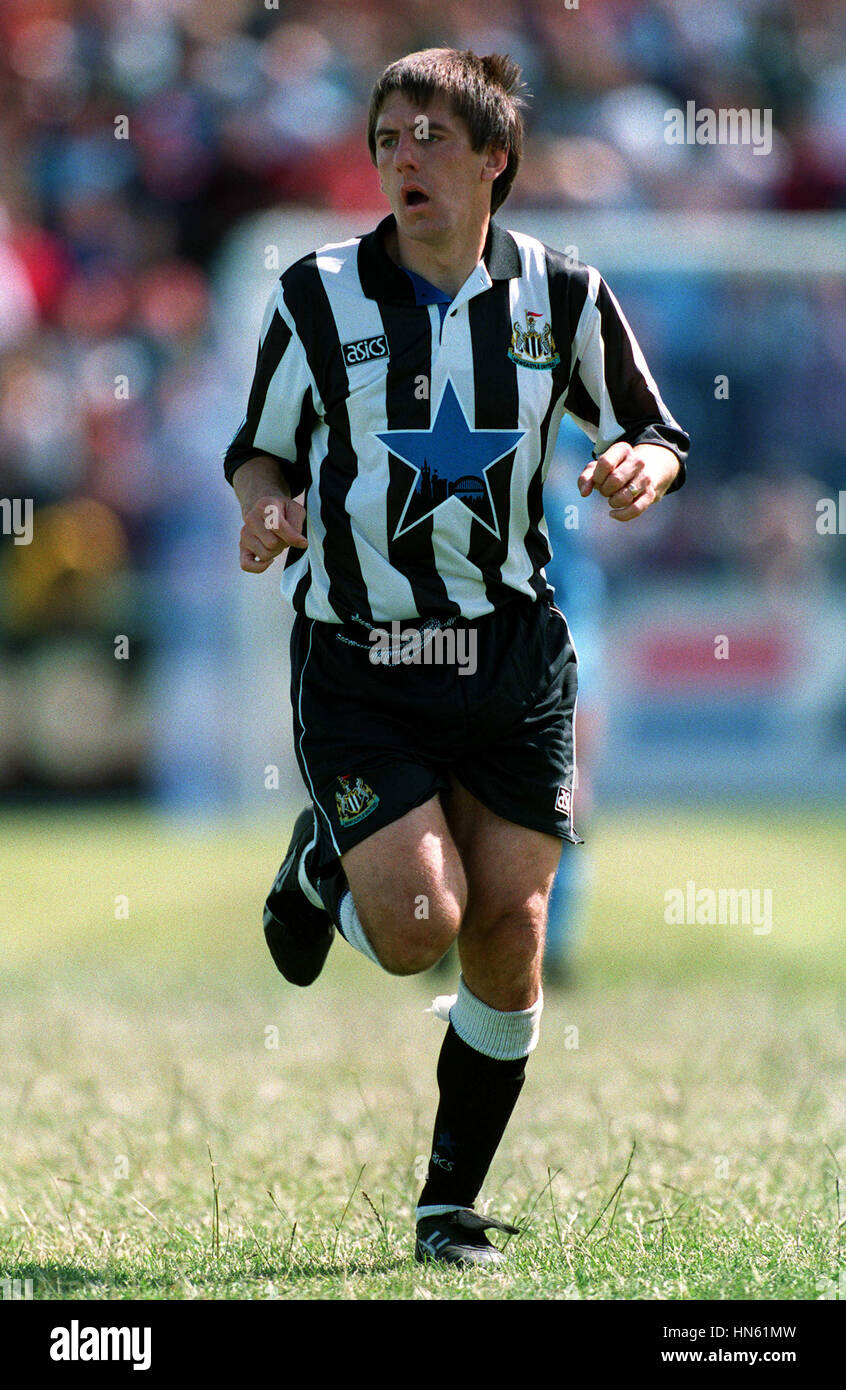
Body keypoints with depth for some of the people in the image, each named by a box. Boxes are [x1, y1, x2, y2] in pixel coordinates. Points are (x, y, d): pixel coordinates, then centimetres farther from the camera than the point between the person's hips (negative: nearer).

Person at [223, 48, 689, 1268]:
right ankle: (323, 870, 24)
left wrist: (641, 466, -14)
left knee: (507, 929, -1)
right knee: (418, 928, -13)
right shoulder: (317, 296, -4)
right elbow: (263, 447, 6)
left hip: (511, 654, 2)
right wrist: (268, 504, -16)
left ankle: (453, 1203, 16)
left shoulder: (562, 296, 0)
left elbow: (655, 437, 10)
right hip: (357, 660, -2)